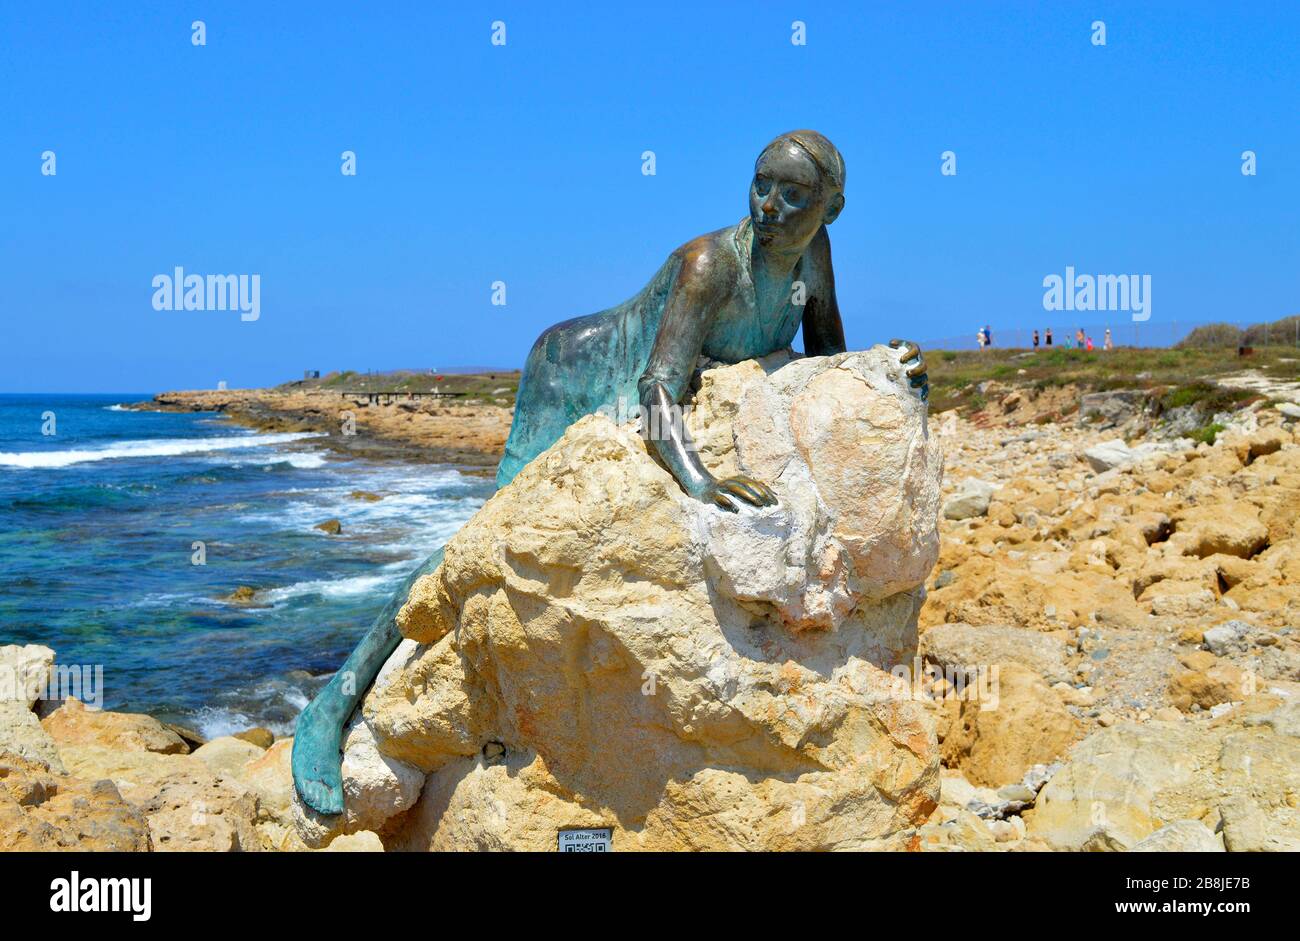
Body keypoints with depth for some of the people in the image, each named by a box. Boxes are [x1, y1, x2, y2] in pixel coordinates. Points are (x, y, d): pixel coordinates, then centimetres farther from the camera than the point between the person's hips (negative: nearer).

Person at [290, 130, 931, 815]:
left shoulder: (811, 249, -9)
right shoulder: (711, 263, -31)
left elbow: (827, 363, 3)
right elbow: (659, 385, -41)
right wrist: (697, 479, -57)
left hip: (628, 408, 8)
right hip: (576, 377, -8)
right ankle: (334, 704, -14)